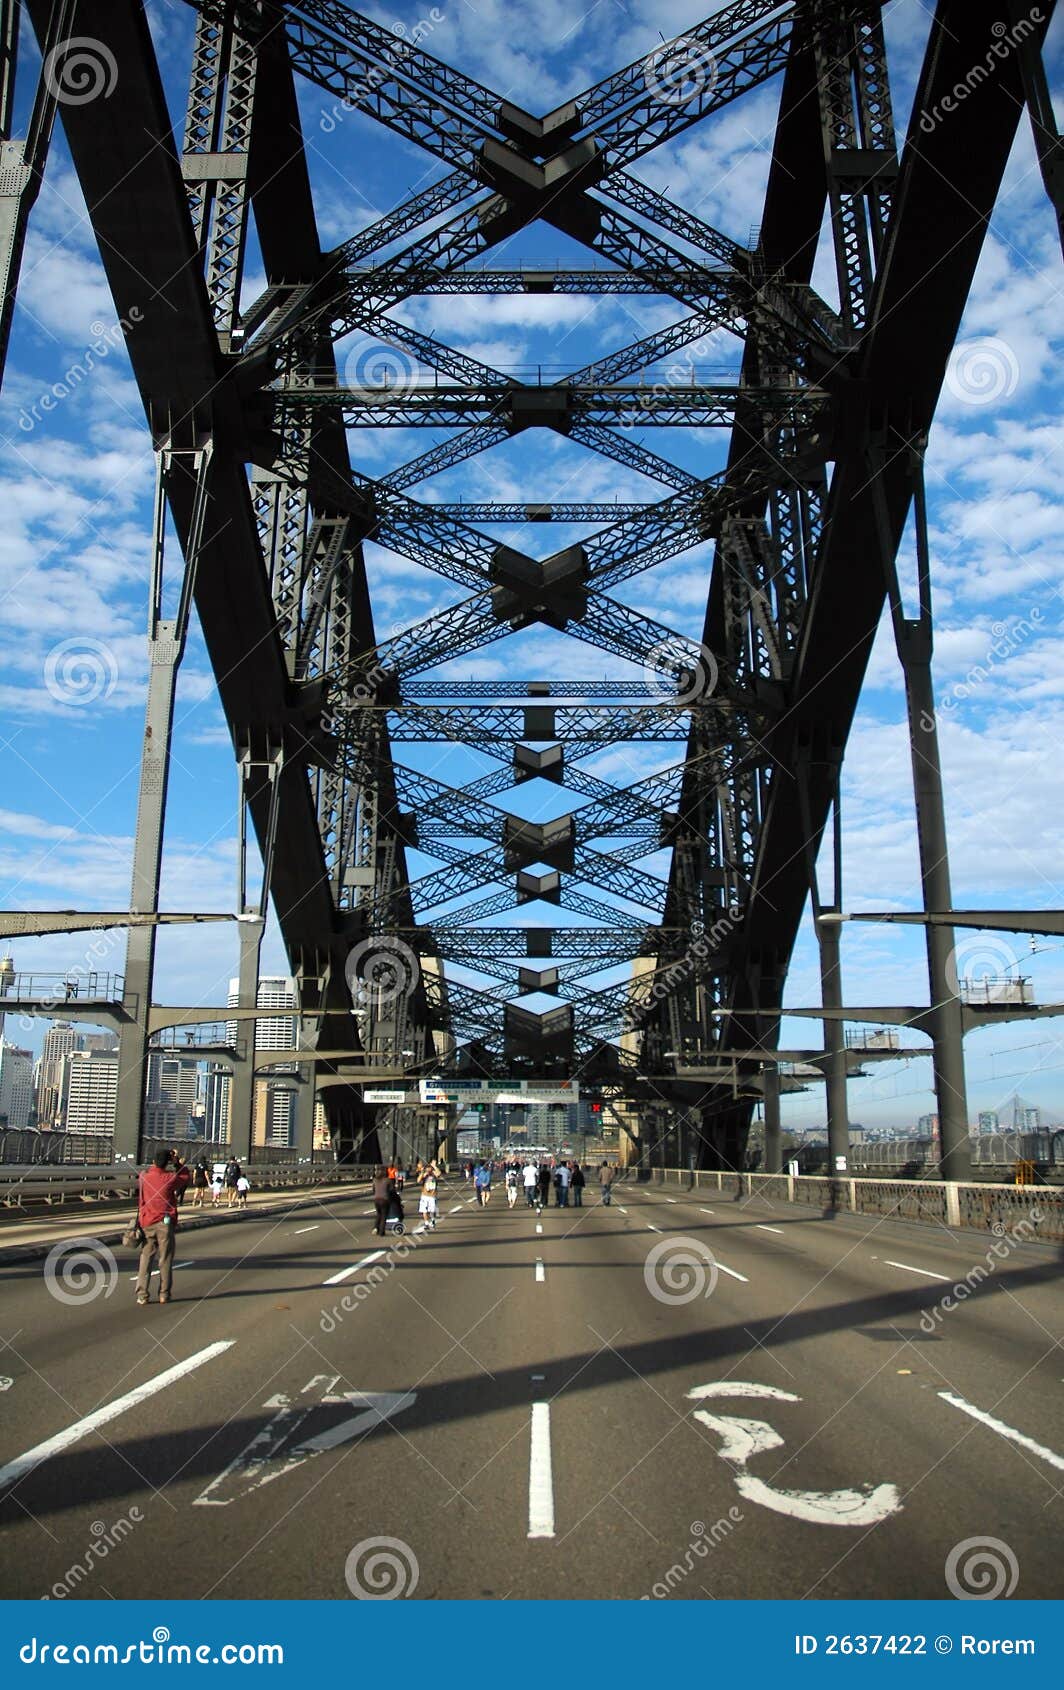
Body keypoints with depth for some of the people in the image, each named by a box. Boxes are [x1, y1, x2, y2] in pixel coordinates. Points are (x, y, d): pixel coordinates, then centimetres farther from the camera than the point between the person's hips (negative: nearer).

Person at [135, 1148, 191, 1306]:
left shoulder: (143, 1176, -1)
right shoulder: (170, 1178, -10)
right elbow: (186, 1177, 8)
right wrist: (177, 1161, 7)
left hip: (147, 1222, 3)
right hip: (165, 1222, -2)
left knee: (145, 1258, 6)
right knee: (165, 1259, 6)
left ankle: (142, 1295, 1)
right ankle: (164, 1294, 10)